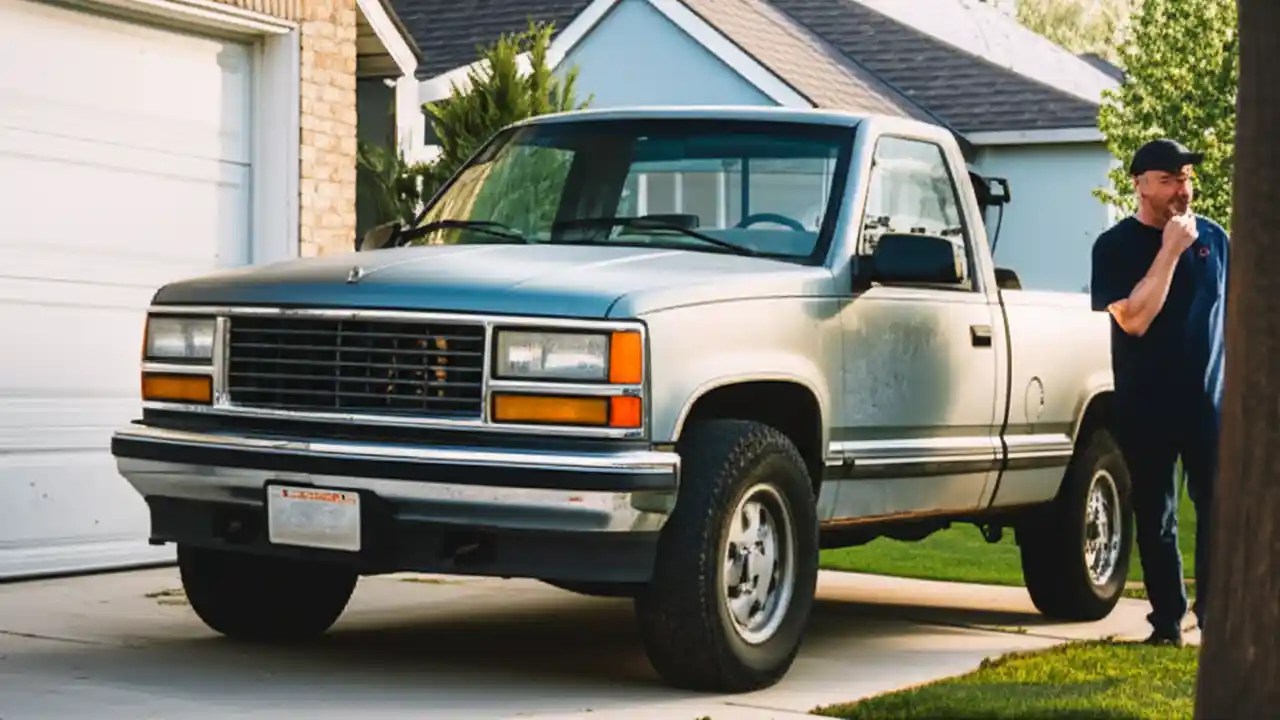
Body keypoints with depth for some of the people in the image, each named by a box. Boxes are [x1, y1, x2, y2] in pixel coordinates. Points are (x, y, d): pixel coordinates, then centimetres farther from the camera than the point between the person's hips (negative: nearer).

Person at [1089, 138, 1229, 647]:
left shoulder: (1213, 237, 7)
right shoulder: (1116, 246, -4)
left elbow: (1234, 310, 15)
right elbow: (1134, 318, -17)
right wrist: (1170, 250, -19)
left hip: (1211, 401, 2)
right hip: (1146, 408, -2)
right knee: (1155, 519, 6)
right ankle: (1167, 622, 14)